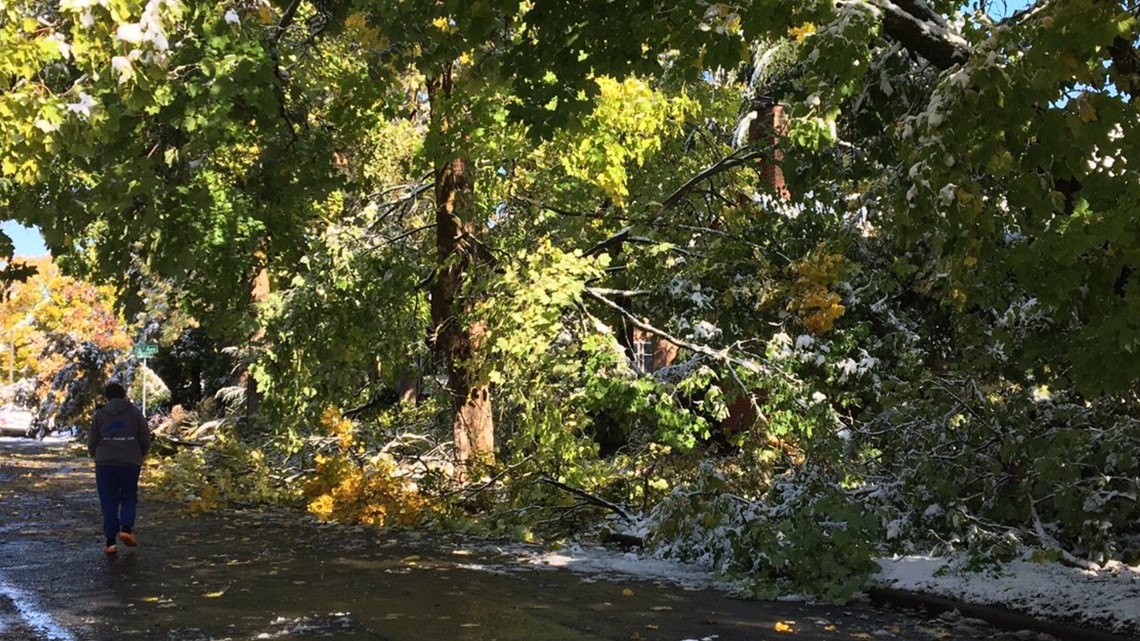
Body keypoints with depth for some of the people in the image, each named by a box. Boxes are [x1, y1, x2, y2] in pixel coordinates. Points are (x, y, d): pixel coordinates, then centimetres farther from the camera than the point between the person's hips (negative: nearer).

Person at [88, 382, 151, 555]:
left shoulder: (100, 414, 6)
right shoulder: (135, 412, 5)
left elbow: (92, 442, 7)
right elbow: (145, 440, 3)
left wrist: (96, 456, 26)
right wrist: (139, 455, 21)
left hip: (104, 463, 1)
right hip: (130, 462, 0)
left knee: (108, 502, 5)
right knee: (129, 498, 14)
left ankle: (111, 540, 1)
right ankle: (126, 528, -8)